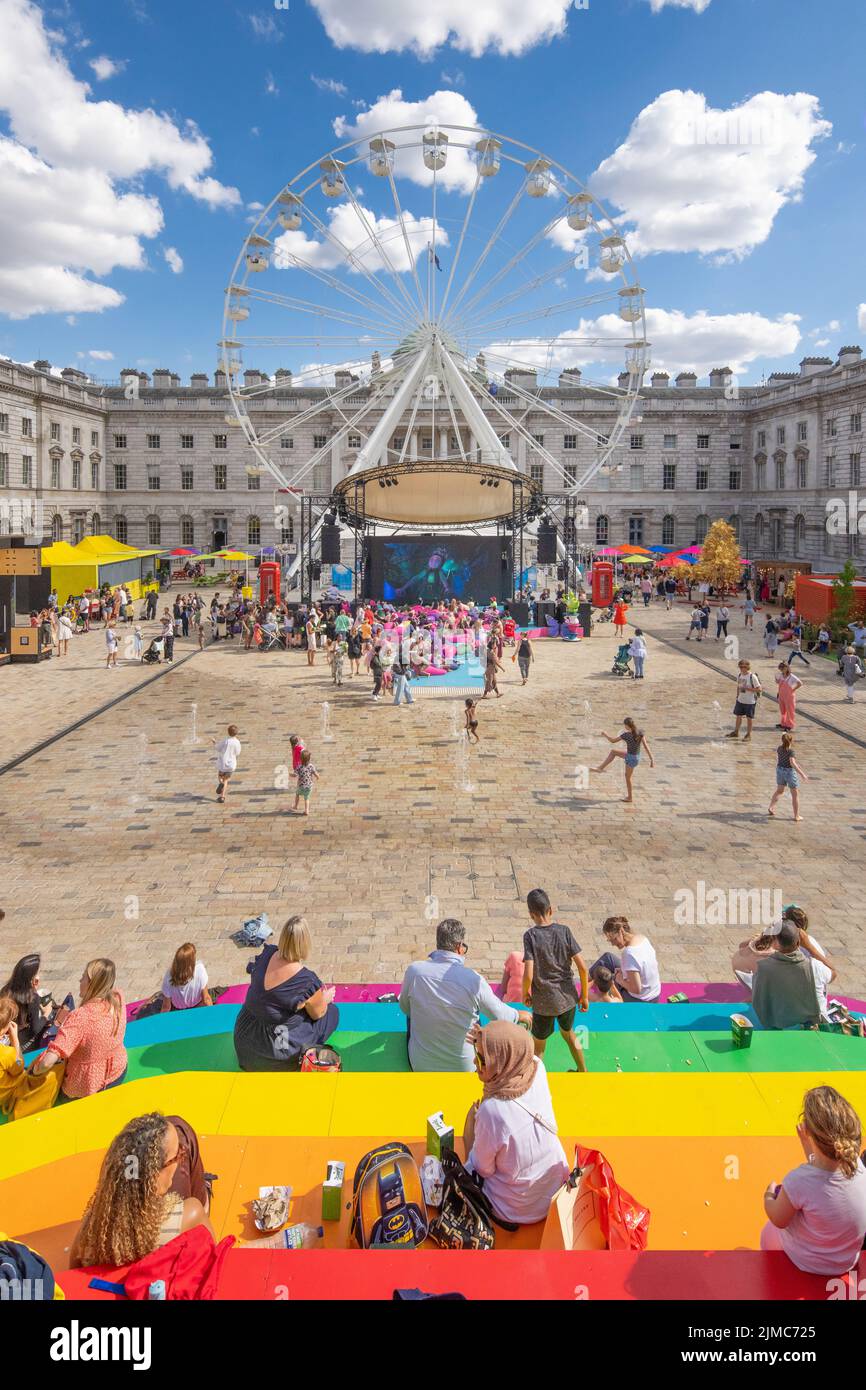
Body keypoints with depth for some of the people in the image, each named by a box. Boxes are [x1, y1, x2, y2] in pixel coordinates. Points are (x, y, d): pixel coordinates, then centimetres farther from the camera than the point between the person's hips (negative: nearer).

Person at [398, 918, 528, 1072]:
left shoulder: (414, 970, -17)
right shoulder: (474, 980, -21)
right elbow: (500, 1015, -5)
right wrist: (519, 1016, 17)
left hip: (421, 1066, 1)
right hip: (463, 1068, -1)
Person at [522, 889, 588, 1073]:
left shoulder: (530, 935, -16)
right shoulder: (564, 931, -7)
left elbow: (528, 975, -22)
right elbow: (582, 967, -8)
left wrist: (525, 994, -3)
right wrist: (584, 995, 5)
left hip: (544, 1002, -4)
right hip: (568, 997, 4)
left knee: (538, 1047, 15)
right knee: (569, 1033, 31)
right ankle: (583, 1072, 45)